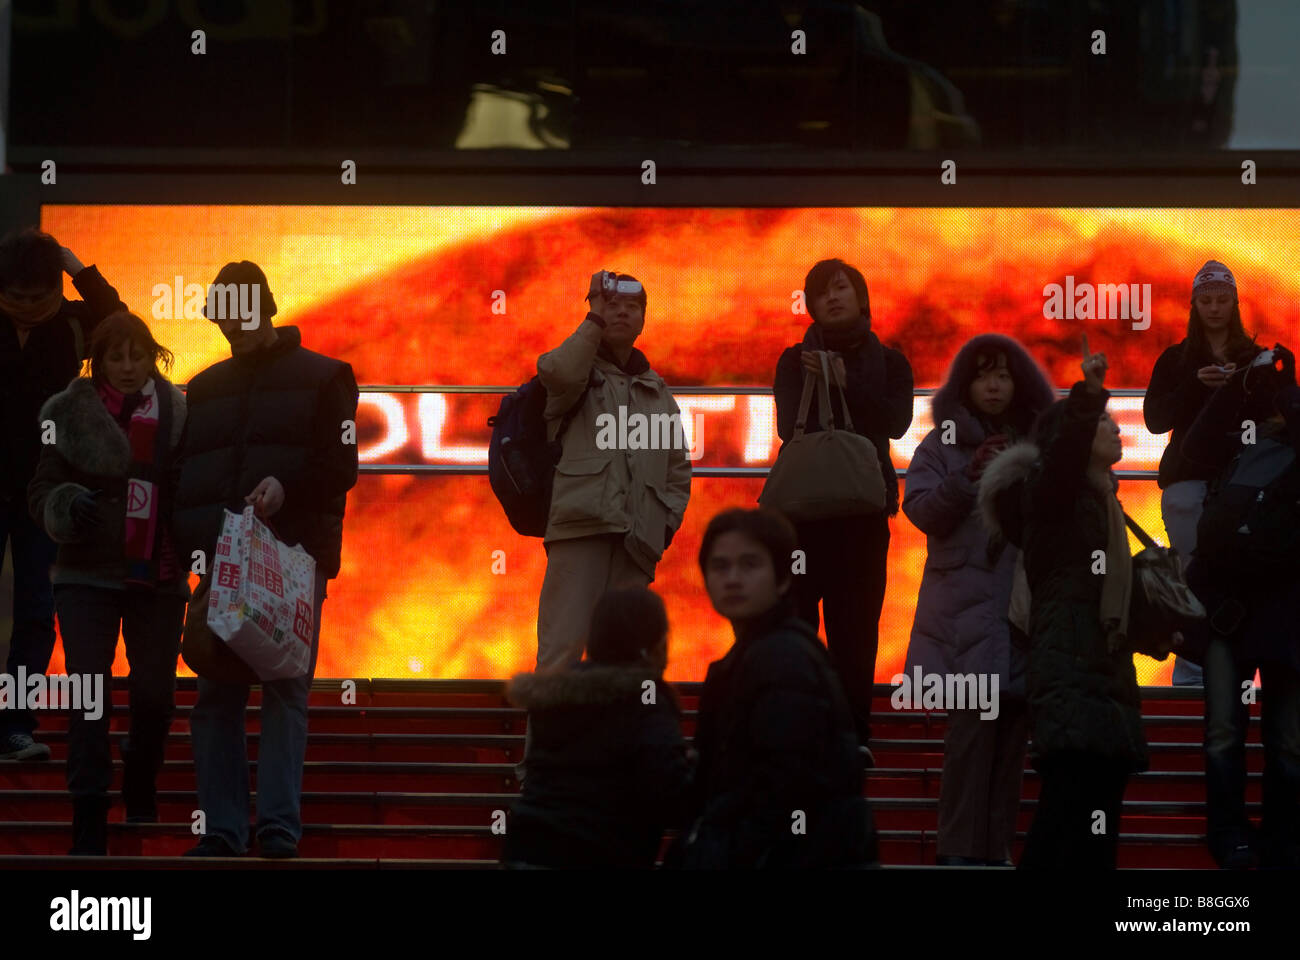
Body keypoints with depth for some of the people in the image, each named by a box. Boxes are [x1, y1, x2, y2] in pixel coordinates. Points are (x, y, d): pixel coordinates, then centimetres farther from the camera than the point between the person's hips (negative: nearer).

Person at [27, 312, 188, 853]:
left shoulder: (178, 413, 2)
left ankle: (140, 792, 34)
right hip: (89, 575, -2)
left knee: (155, 695, 6)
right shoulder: (71, 416, -1)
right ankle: (89, 824, -8)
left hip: (157, 579, 2)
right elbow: (41, 494, 0)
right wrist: (68, 506, -21)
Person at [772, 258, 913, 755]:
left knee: (855, 623, -6)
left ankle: (854, 731, -5)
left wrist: (845, 384, -14)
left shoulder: (888, 363, 14)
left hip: (863, 509, 0)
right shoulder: (795, 360, 12)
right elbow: (789, 425, -4)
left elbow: (896, 421, -5)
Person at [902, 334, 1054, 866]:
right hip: (966, 608, -3)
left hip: (1029, 604, 3)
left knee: (1012, 728, 0)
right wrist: (971, 475, -15)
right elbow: (921, 510, -3)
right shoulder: (945, 444, 8)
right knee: (973, 723, -12)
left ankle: (996, 847, 5)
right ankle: (959, 849, -10)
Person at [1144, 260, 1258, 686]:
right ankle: (1191, 673, -6)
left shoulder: (1255, 358, 12)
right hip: (1188, 480, 0)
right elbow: (1155, 418, 0)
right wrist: (1196, 386, -13)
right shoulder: (1177, 359, 11)